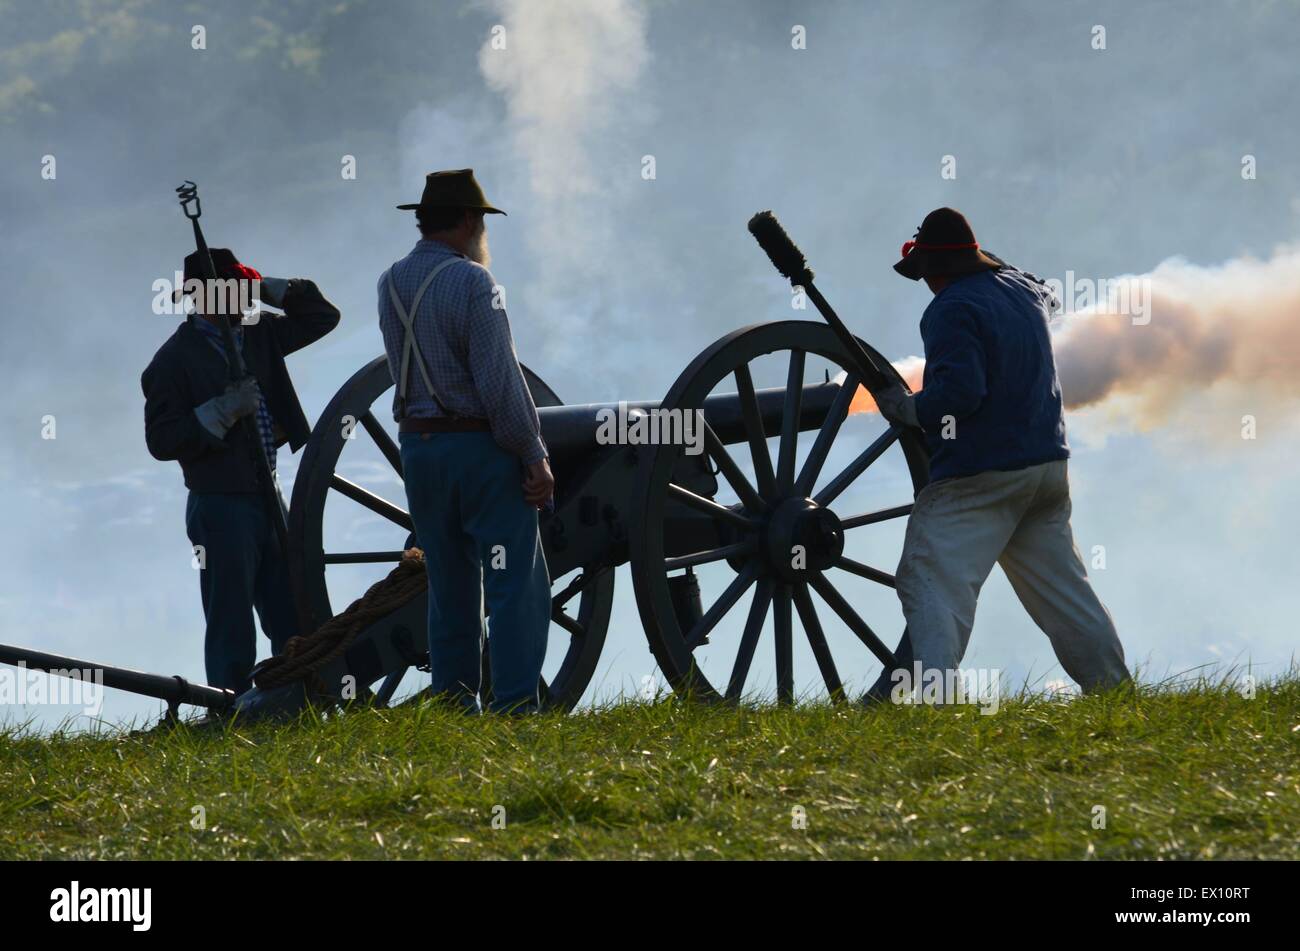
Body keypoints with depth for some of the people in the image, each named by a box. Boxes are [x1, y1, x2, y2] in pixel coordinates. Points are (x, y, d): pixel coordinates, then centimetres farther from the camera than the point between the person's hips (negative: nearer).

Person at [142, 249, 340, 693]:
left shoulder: (256, 333, 10)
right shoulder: (175, 358, -10)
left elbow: (323, 315, 17)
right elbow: (161, 441, -15)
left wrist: (268, 288, 2)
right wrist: (221, 411, -23)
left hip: (267, 499, 7)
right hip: (221, 505, -7)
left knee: (294, 623, 10)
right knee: (232, 631, -4)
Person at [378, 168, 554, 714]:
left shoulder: (390, 284, 8)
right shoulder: (472, 282, -14)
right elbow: (500, 382, -18)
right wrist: (535, 455, -13)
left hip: (419, 448, 7)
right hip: (482, 447, -7)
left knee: (450, 587, 12)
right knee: (518, 583, -4)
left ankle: (453, 710, 10)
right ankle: (515, 707, -11)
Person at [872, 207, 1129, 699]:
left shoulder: (952, 309, -15)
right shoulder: (1024, 290, 11)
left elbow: (959, 391, -25)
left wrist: (905, 408, -11)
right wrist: (987, 264, 39)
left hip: (977, 475, -9)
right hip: (1048, 464, 9)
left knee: (931, 582, -12)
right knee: (1062, 585, 17)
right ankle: (1112, 686, 18)